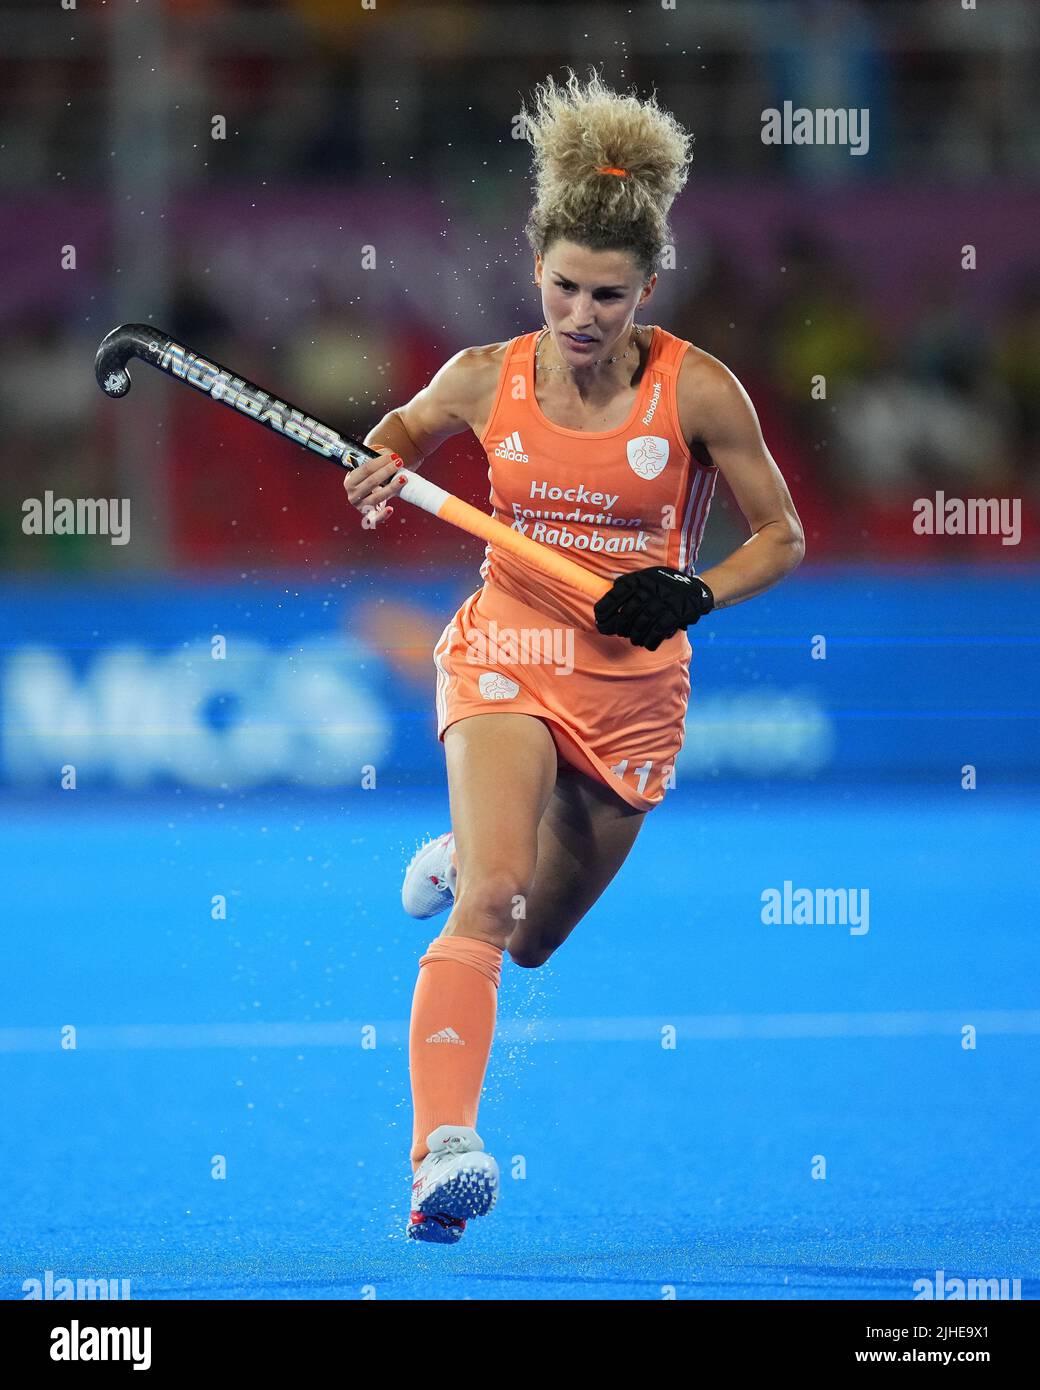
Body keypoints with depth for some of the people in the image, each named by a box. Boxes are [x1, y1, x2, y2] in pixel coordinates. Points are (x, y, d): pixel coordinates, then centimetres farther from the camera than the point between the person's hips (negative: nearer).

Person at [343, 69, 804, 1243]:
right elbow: (402, 430, 16)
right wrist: (384, 474, -8)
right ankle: (442, 1148, -38)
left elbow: (780, 536, -1)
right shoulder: (484, 380, -7)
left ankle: (460, 862, 53)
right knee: (490, 905, -27)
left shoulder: (698, 391, -11)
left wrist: (694, 594, -20)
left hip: (634, 685, 1)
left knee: (531, 937, 16)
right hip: (505, 659, -1)